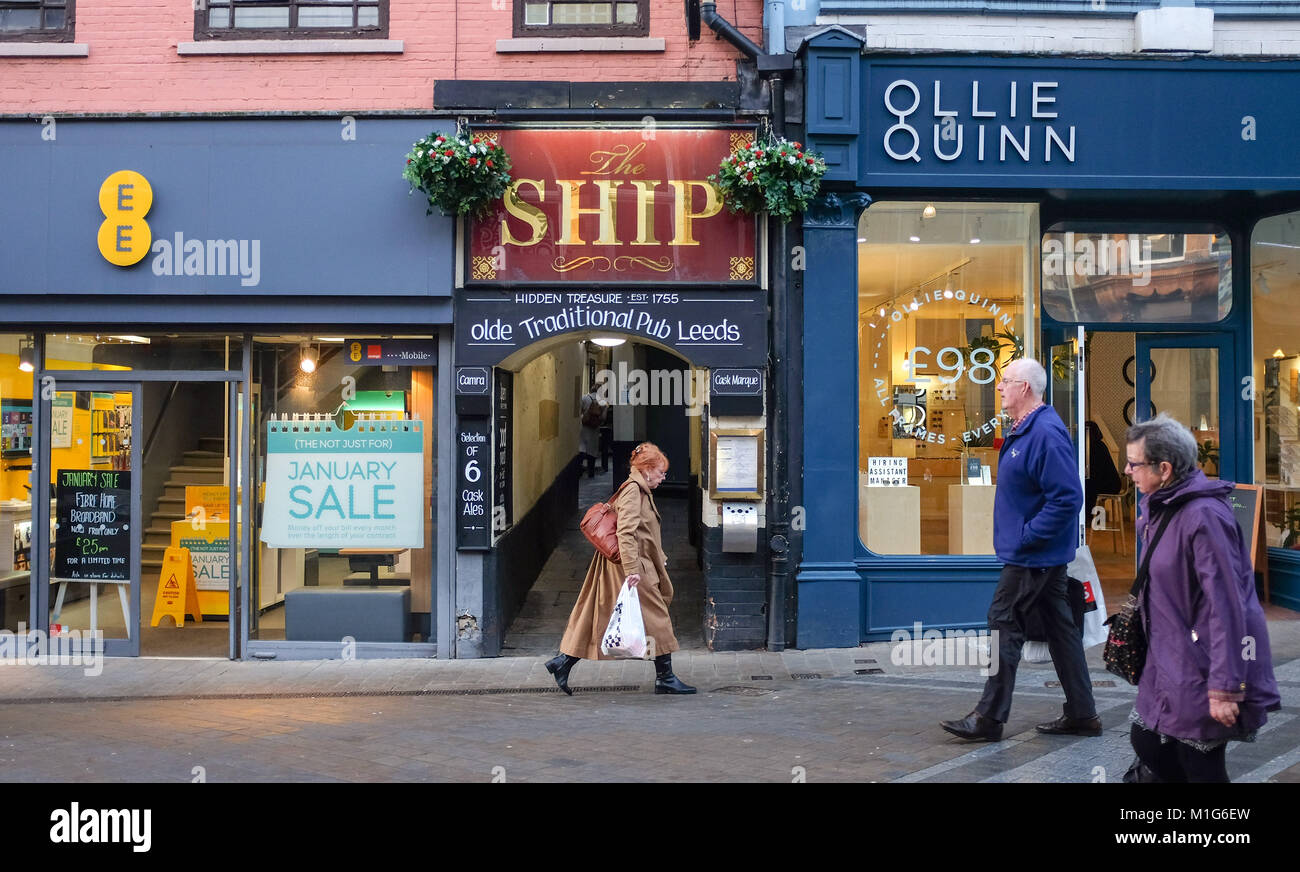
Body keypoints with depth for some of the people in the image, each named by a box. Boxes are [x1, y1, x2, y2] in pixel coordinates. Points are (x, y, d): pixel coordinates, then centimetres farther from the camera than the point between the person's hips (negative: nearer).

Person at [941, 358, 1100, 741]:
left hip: (1032, 555, -11)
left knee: (1005, 624, -4)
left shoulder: (1046, 434, -21)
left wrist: (1025, 537, -23)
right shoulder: (1025, 430, 13)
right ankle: (1081, 714, 22)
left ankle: (989, 718, 3)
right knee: (1060, 627, 14)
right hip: (1045, 553, 11)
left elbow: (1067, 498, -27)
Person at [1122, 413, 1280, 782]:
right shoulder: (1160, 507, 7)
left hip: (1202, 667, -9)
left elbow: (1226, 605, -24)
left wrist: (1225, 689, -23)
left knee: (1200, 768, 3)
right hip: (1169, 661, 9)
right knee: (1145, 743, 14)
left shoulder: (1203, 516, -22)